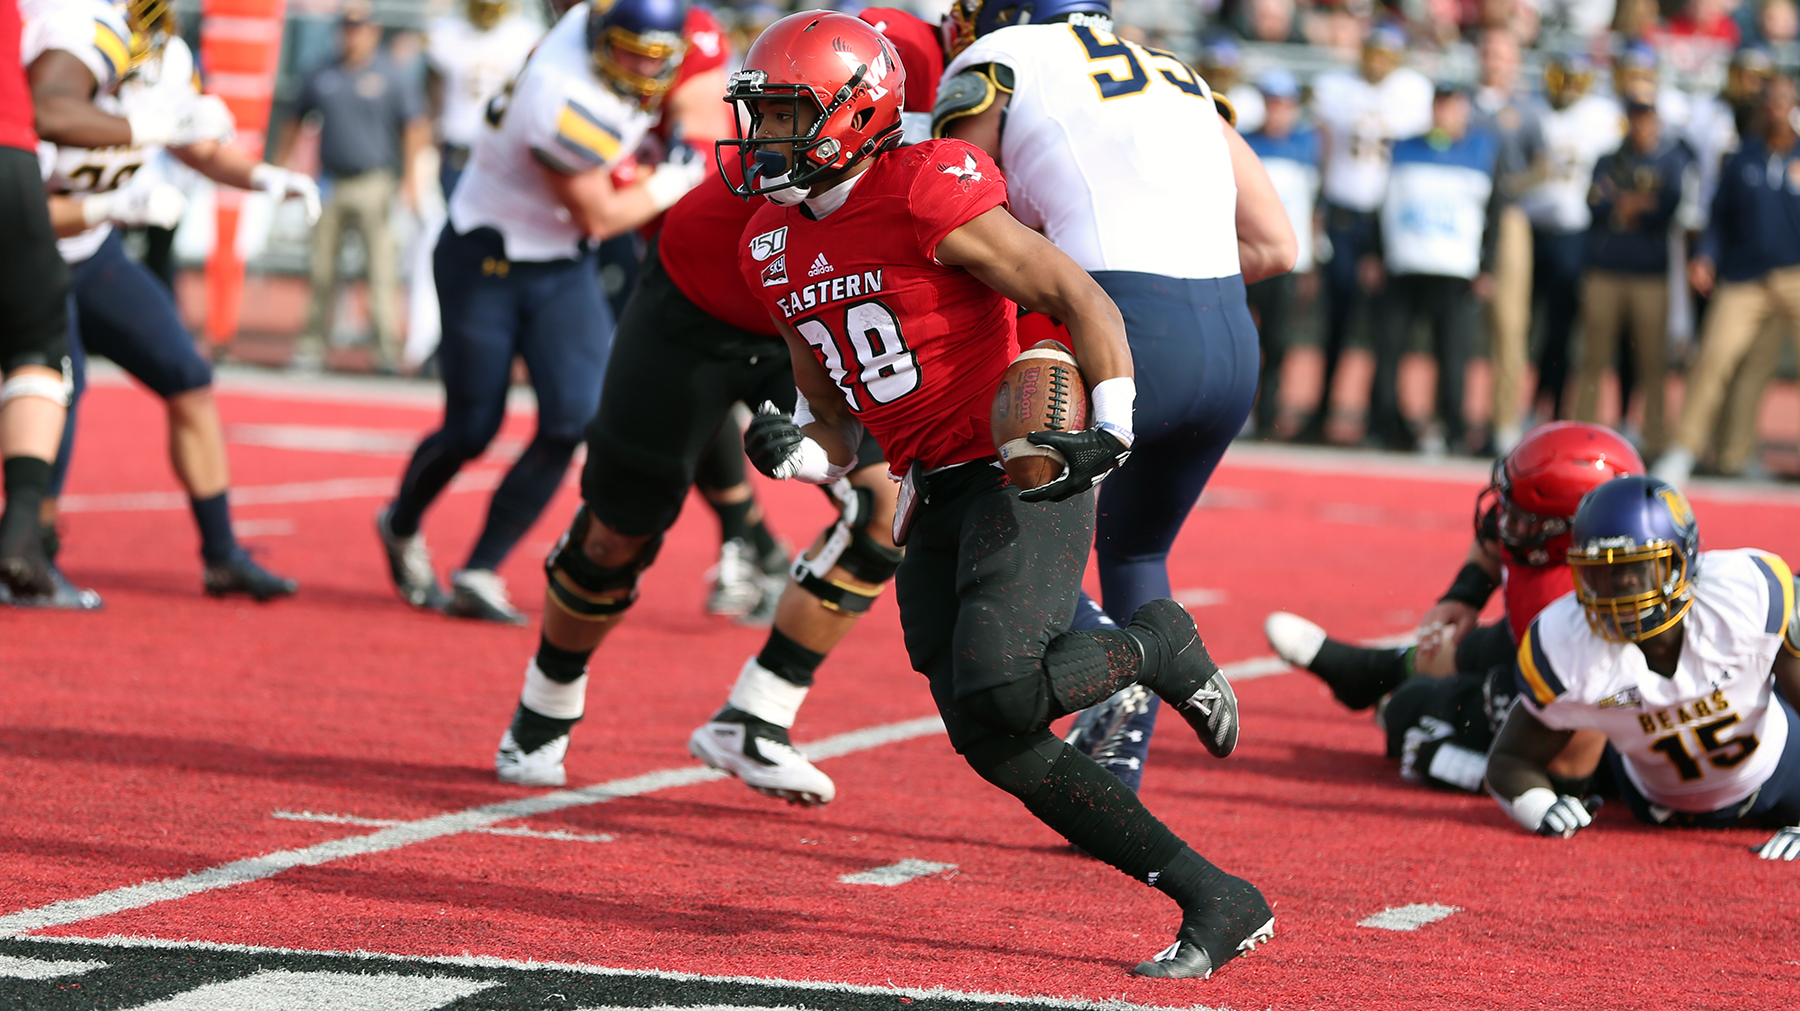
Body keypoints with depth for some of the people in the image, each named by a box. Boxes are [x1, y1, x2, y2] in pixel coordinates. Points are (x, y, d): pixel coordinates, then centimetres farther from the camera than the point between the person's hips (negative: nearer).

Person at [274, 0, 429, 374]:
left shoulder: (393, 77, 2)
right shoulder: (321, 78, 13)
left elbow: (416, 127, -2)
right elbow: (295, 122, 22)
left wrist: (409, 178, -11)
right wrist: (279, 169, 18)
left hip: (374, 184, -4)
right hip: (329, 185, 4)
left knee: (382, 268, -8)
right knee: (322, 269, 4)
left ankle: (387, 346, -6)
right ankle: (315, 345, 10)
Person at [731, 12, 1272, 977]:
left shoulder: (929, 199, -15)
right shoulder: (773, 245, 10)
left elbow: (1084, 301, -13)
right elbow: (835, 426, 17)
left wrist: (1111, 431, -21)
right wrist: (794, 452, -5)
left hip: (1022, 473, -8)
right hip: (934, 499, 8)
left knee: (1000, 694, -26)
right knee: (1000, 751, 0)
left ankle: (1157, 645, 7)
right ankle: (1217, 903, 8)